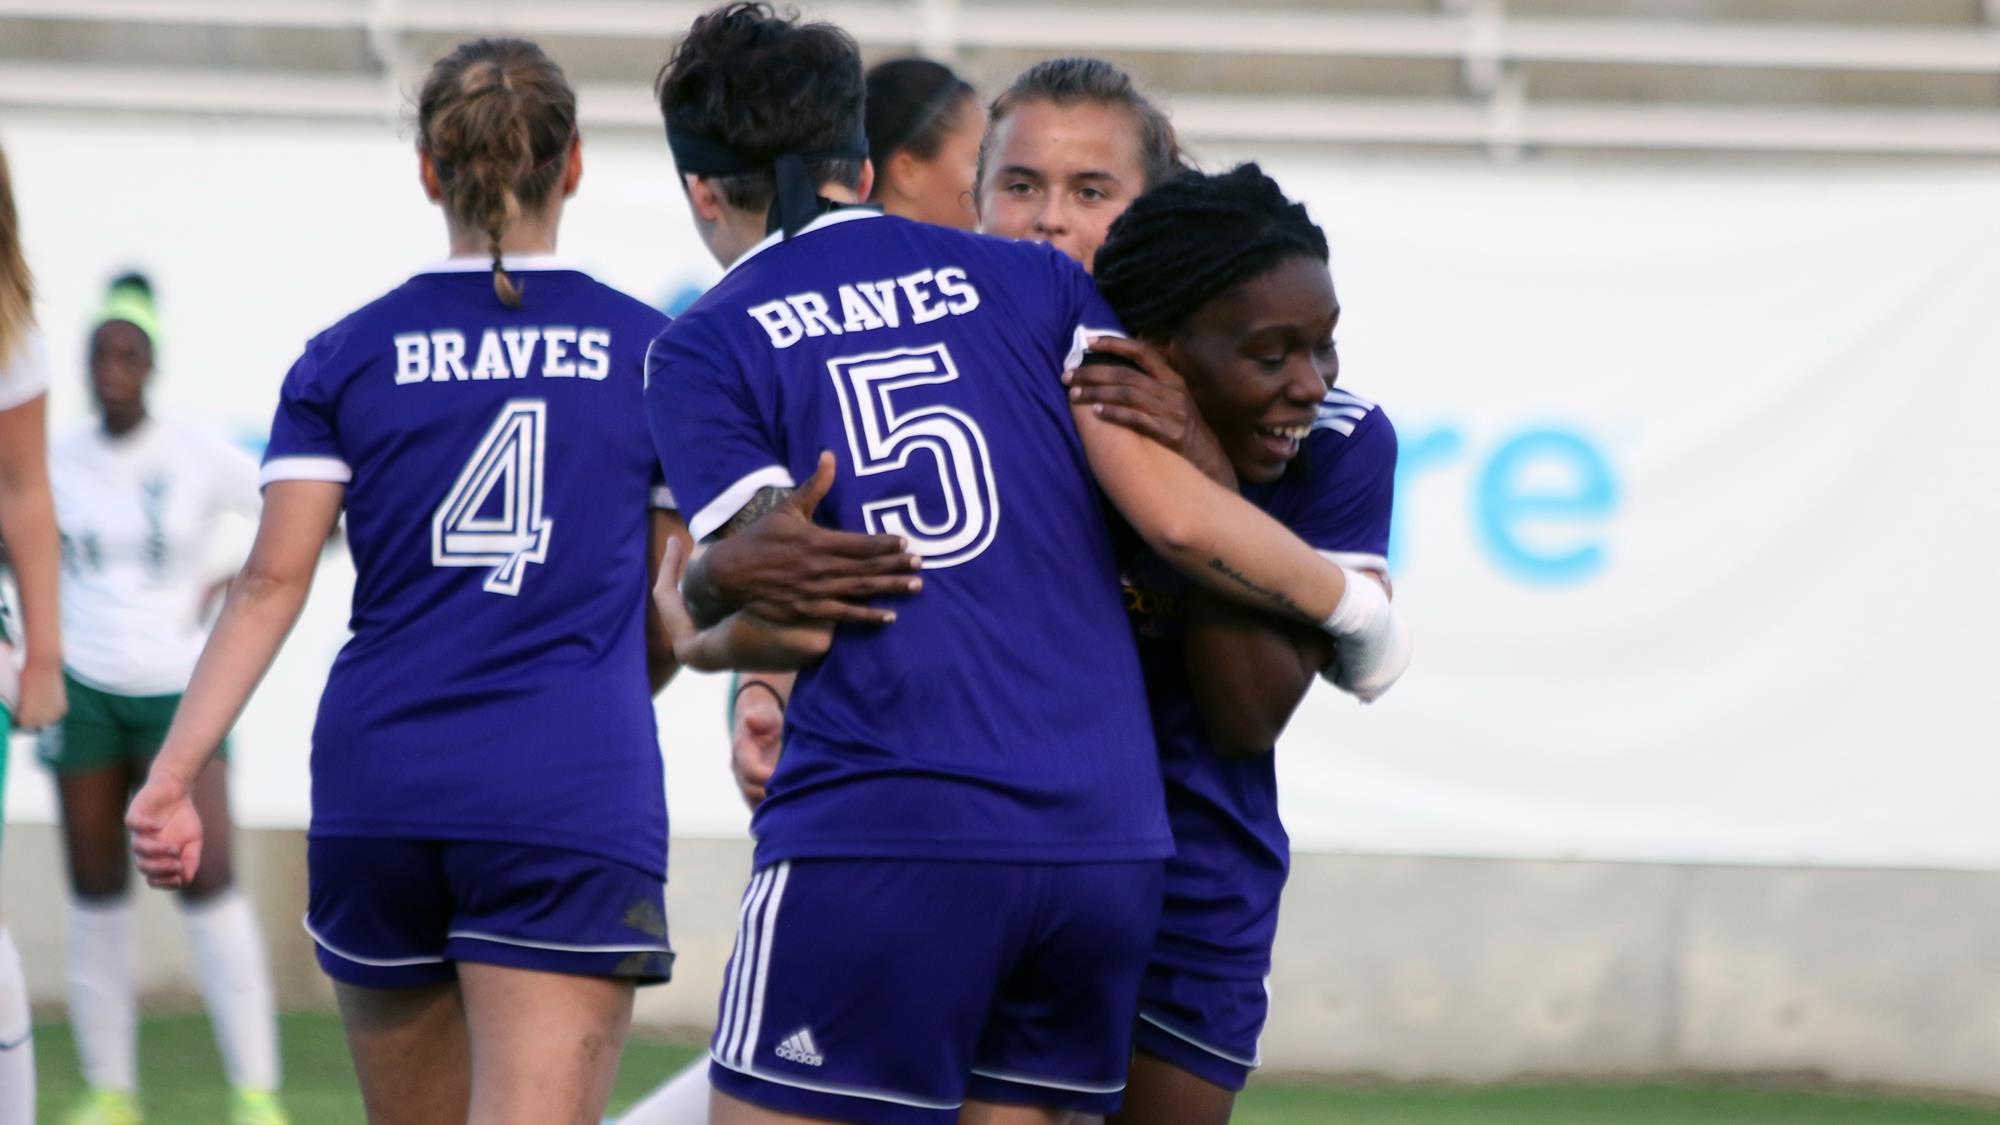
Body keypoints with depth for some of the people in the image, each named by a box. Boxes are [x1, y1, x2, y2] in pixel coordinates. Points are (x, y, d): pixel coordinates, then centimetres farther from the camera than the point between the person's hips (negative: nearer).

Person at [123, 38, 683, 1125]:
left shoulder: (346, 359, 7)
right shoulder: (651, 352, 5)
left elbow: (271, 581, -3)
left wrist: (172, 774, -6)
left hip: (377, 787, 3)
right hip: (575, 804, -3)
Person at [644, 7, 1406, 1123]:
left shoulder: (703, 350, 5)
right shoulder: (1035, 280, 14)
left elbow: (796, 618, -5)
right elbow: (1177, 513, 2)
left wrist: (702, 643, 17)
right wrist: (1355, 603, 18)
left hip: (881, 836, -4)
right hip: (1111, 841, 4)